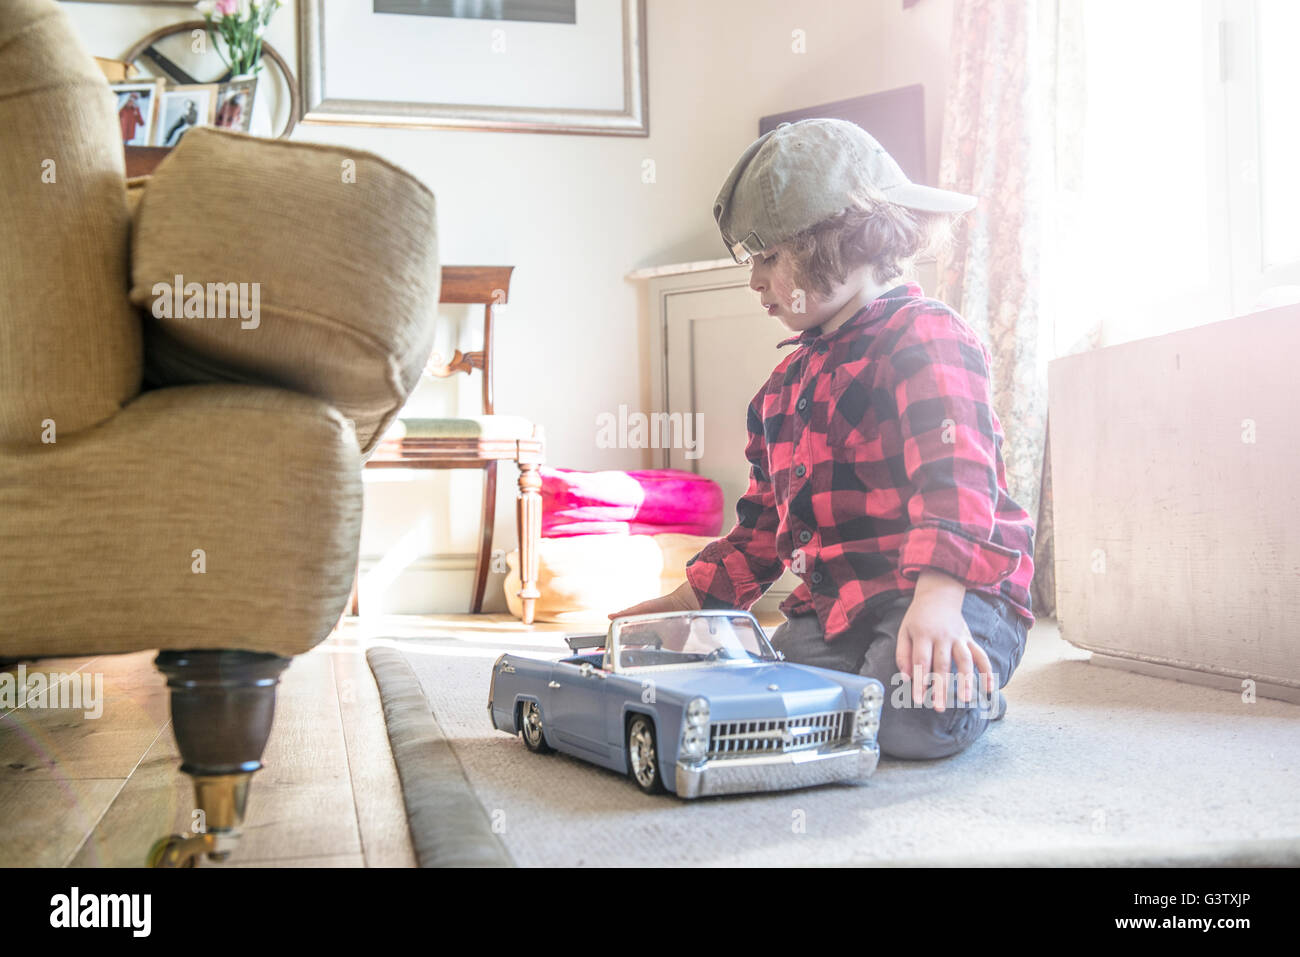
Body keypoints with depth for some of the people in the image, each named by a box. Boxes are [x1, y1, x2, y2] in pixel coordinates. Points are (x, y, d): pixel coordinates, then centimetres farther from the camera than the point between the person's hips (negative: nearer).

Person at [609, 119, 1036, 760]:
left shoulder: (927, 339, -8)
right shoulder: (789, 382, 20)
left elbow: (953, 475, -26)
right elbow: (764, 522, 25)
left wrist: (938, 599, -41)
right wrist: (681, 604, 19)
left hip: (951, 592, -7)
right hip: (830, 602, 7)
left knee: (912, 721, -33)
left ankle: (969, 686, 3)